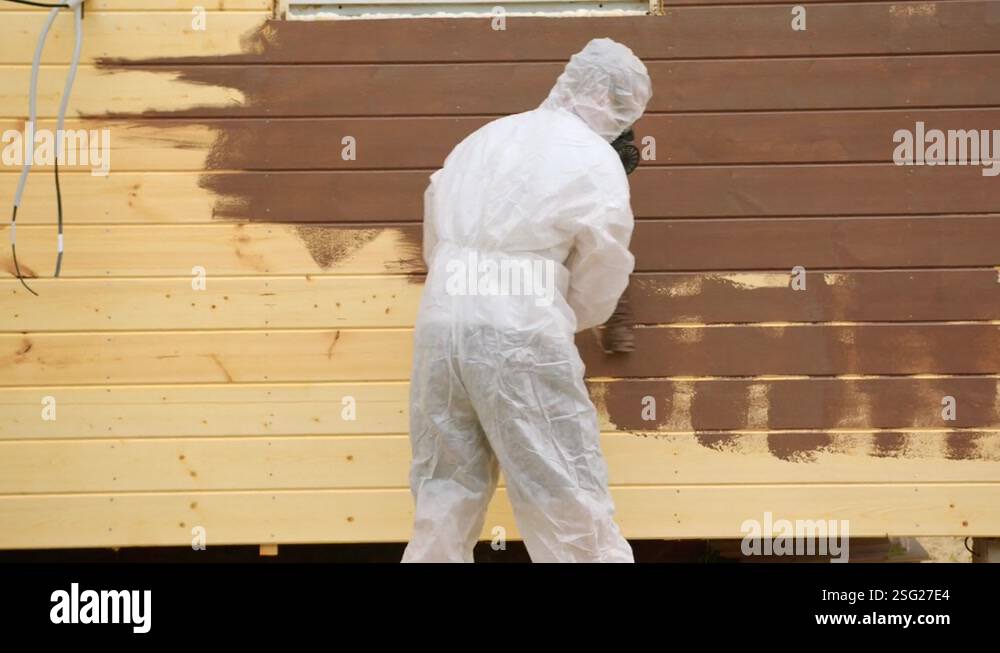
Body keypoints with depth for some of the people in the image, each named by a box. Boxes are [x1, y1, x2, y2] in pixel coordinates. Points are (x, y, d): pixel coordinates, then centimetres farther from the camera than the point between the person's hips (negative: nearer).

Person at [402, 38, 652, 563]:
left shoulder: (482, 138, 22)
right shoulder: (594, 160, 2)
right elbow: (603, 270, 7)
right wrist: (568, 319, 26)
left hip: (439, 320, 6)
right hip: (519, 333, -6)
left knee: (442, 505, 12)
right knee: (571, 508, -2)